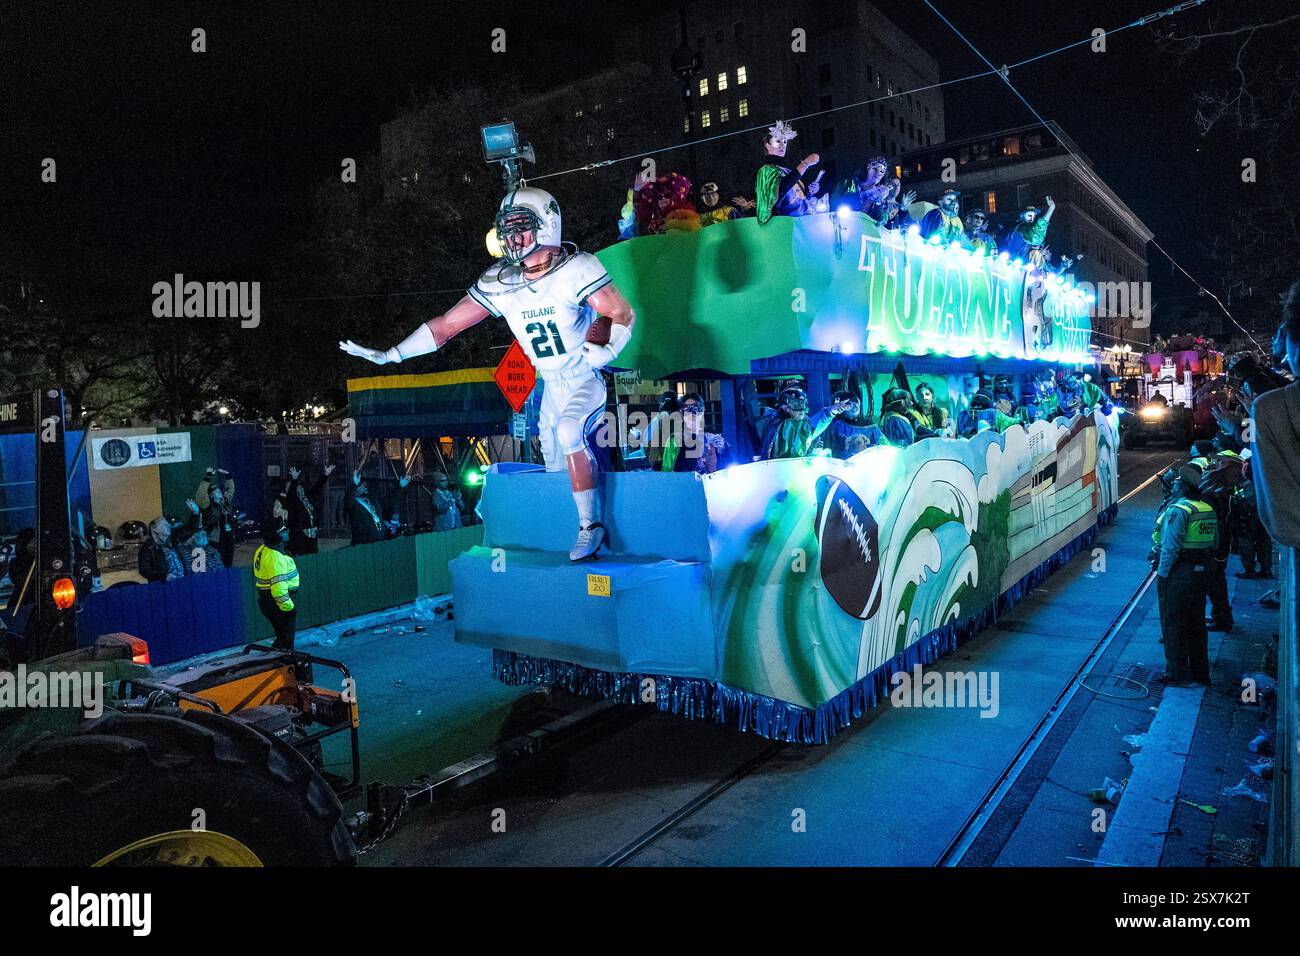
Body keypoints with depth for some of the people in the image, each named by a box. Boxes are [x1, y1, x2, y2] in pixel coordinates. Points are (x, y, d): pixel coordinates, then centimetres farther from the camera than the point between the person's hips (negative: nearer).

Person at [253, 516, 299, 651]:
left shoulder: (262, 549, 7)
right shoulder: (275, 557, -25)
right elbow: (278, 585, -29)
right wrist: (287, 606, -22)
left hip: (265, 599, 10)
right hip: (276, 603, -10)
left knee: (282, 636, 22)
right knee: (286, 640, 0)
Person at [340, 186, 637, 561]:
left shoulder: (576, 270, -17)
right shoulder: (499, 283, -4)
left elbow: (623, 313, -8)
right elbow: (447, 324, -1)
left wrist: (607, 351, -26)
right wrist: (388, 355, -4)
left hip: (587, 380, -5)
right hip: (551, 386, 6)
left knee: (570, 432, -32)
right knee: (558, 470, 9)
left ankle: (590, 526, -20)